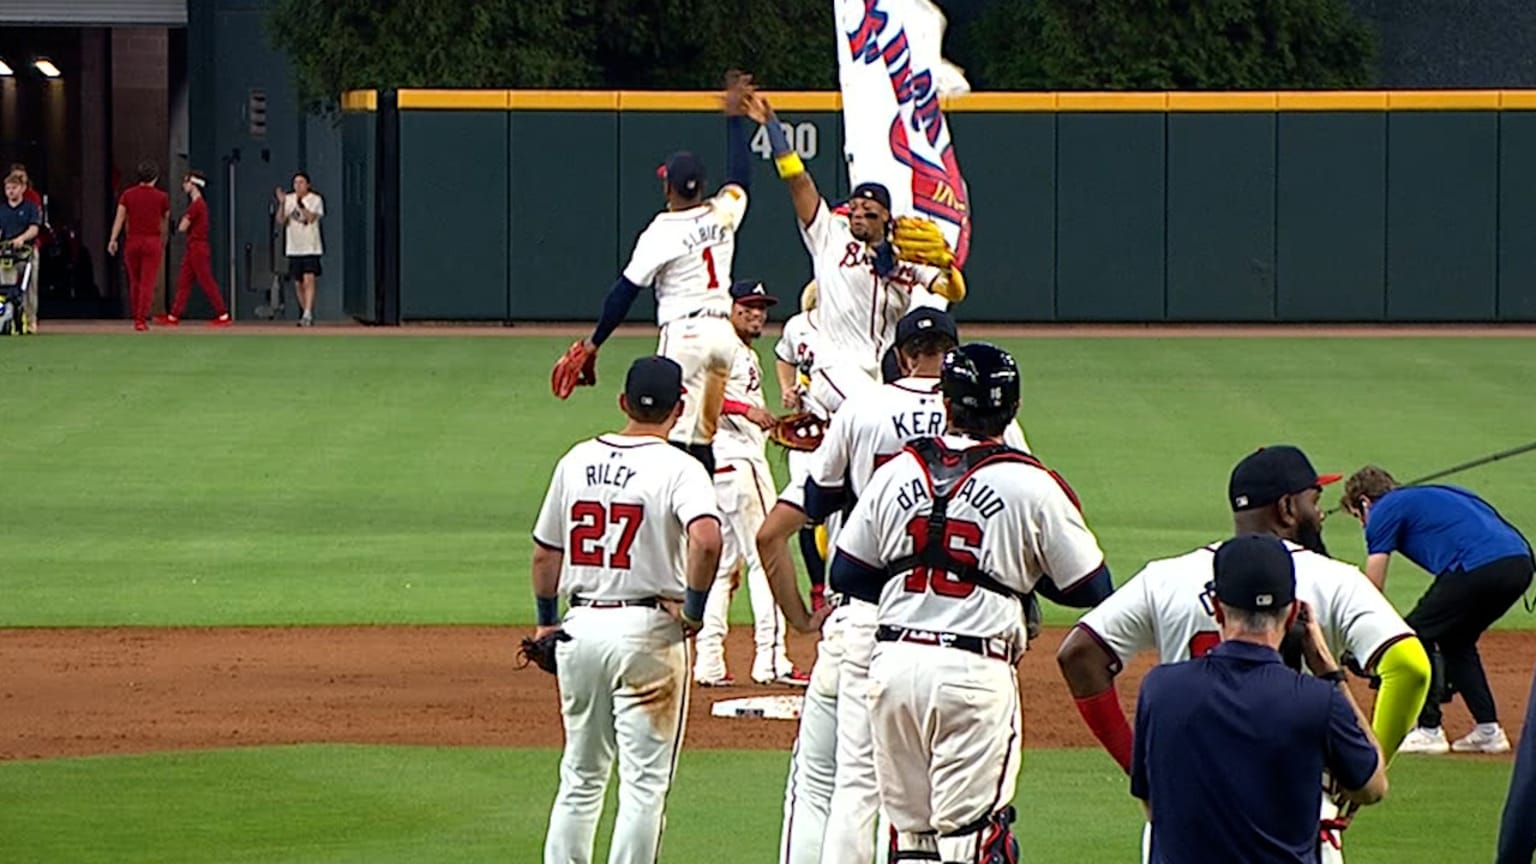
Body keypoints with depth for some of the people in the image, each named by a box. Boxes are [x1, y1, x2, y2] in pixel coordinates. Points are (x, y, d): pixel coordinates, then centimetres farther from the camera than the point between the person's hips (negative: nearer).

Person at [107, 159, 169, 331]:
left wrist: (113, 239, -8)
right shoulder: (162, 197, 1)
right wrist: (163, 242, 28)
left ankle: (136, 318, 22)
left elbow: (120, 217, -5)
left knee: (134, 282, 14)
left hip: (133, 241, 2)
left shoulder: (128, 194, 3)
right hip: (153, 241, -2)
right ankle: (142, 320, -13)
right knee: (147, 283, -4)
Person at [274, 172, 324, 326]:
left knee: (309, 280, -17)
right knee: (298, 284, 9)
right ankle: (306, 316, 22)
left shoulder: (316, 199, -2)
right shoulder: (289, 199, 8)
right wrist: (282, 204, -18)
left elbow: (311, 218, -16)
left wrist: (300, 204, -28)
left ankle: (308, 314, -23)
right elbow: (280, 219, -2)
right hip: (294, 248, 4)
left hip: (311, 248, -4)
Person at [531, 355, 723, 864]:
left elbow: (544, 555, 13)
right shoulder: (677, 469, -9)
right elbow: (706, 538, -28)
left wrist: (546, 622, 27)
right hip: (647, 630, -5)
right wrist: (695, 609, -13)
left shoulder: (577, 460, 7)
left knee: (581, 776, 16)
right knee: (644, 781, 0)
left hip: (580, 626, 5)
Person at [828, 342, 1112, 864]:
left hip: (894, 663, 4)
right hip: (976, 670, -4)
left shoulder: (897, 471, 7)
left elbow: (845, 574, 11)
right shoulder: (1031, 484, -4)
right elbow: (1092, 587, 1)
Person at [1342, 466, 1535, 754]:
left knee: (1415, 634, 7)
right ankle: (1488, 730, 20)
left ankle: (1428, 730, 4)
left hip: (1477, 566, -8)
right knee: (1455, 640, 25)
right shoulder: (1430, 496, 33)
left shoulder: (1385, 511, 11)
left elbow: (1372, 591, 10)